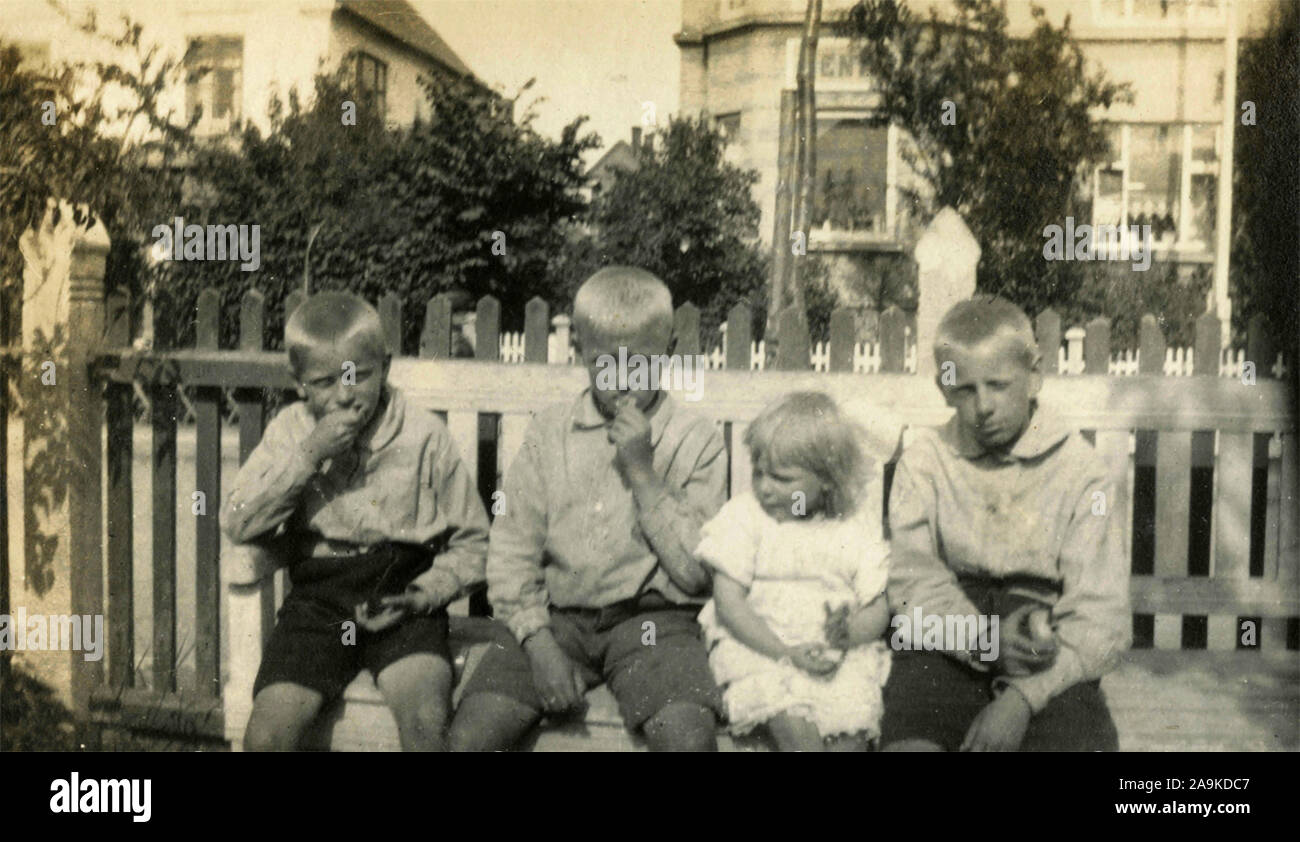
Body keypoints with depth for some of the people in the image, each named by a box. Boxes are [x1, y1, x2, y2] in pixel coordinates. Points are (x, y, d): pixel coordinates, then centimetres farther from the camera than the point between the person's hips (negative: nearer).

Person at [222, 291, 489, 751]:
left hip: (399, 605, -2)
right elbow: (236, 523, -5)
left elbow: (471, 541, 6)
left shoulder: (423, 436, 1)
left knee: (426, 719, -29)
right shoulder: (289, 432, 8)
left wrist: (425, 593, -11)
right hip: (317, 600, 2)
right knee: (265, 736, -19)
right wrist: (309, 455, -13)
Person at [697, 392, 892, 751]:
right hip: (756, 643, -1)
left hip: (839, 653, 2)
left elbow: (878, 610, 3)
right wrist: (787, 652, -18)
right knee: (790, 720, -30)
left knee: (851, 726, -27)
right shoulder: (743, 514, 0)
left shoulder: (859, 523, 4)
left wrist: (848, 634, -21)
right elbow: (729, 603, -6)